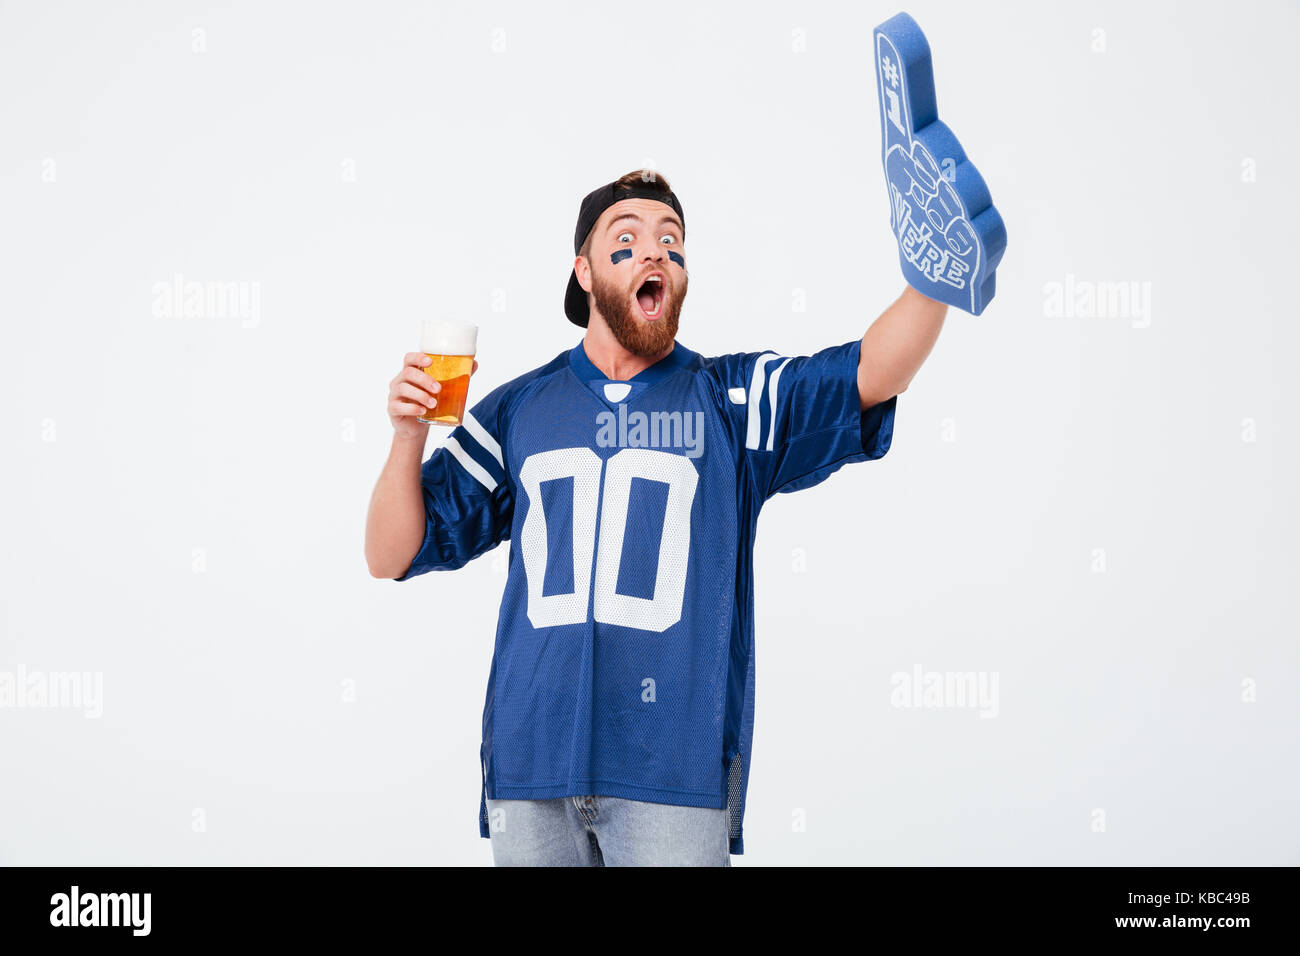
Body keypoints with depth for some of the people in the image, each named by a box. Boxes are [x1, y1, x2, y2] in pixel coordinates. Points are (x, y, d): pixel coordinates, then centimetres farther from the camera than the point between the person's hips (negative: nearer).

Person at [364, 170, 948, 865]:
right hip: (531, 759, 2)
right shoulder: (518, 410, 12)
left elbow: (872, 372, -10)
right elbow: (391, 558, 12)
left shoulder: (734, 401, 7)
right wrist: (408, 437, -6)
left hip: (675, 765, -2)